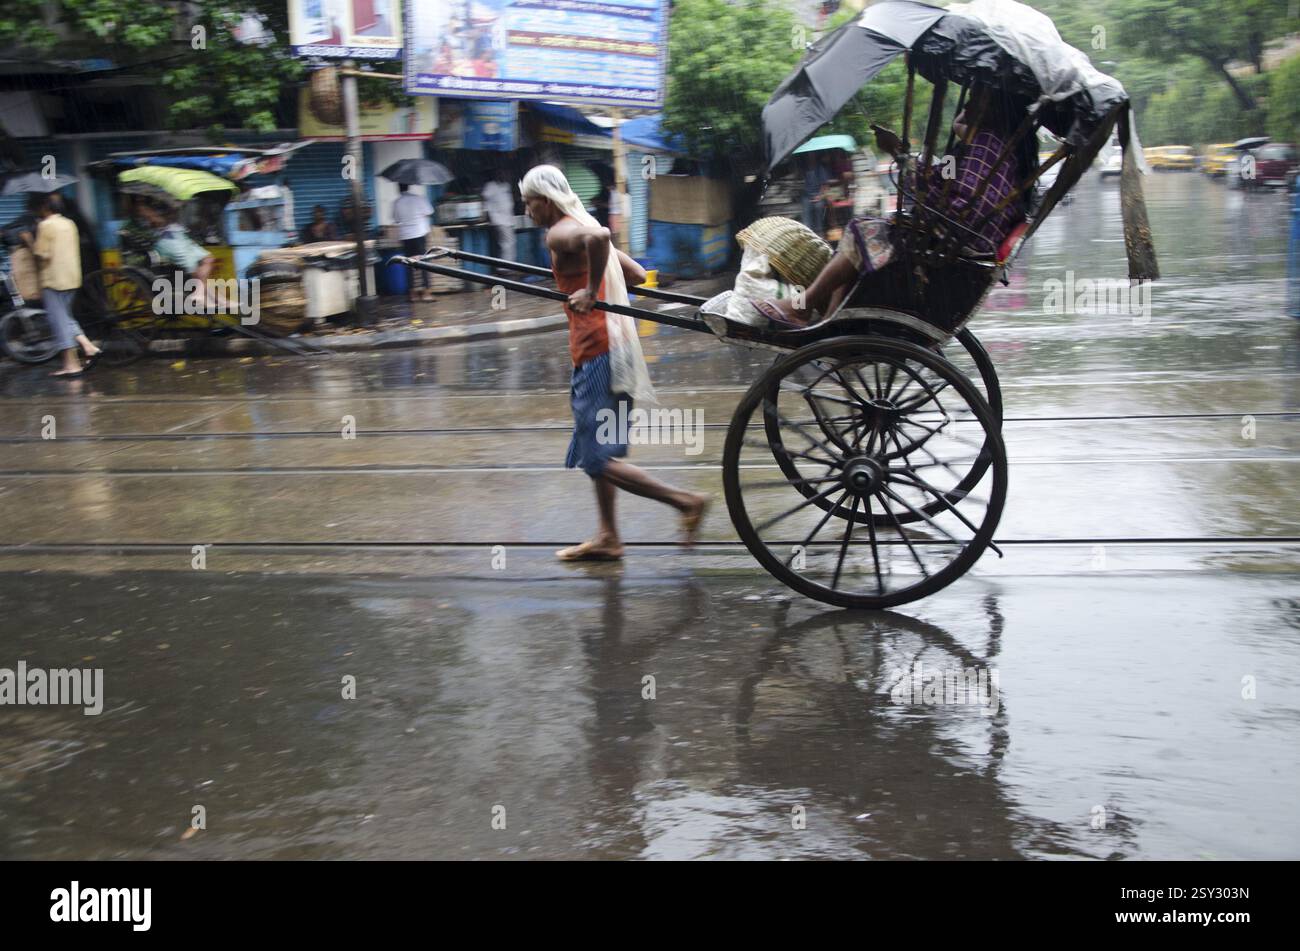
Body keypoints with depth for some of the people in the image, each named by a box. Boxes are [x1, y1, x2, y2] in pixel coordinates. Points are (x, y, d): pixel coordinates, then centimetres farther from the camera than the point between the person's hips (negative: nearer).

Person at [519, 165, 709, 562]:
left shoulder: (560, 234, -10)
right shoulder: (583, 228, 19)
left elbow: (599, 236, -34)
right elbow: (638, 273, 21)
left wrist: (590, 291, -25)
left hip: (597, 353, -10)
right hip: (612, 348, 10)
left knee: (597, 459, -6)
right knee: (597, 451, 17)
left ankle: (686, 501, -5)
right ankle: (607, 538, 23)